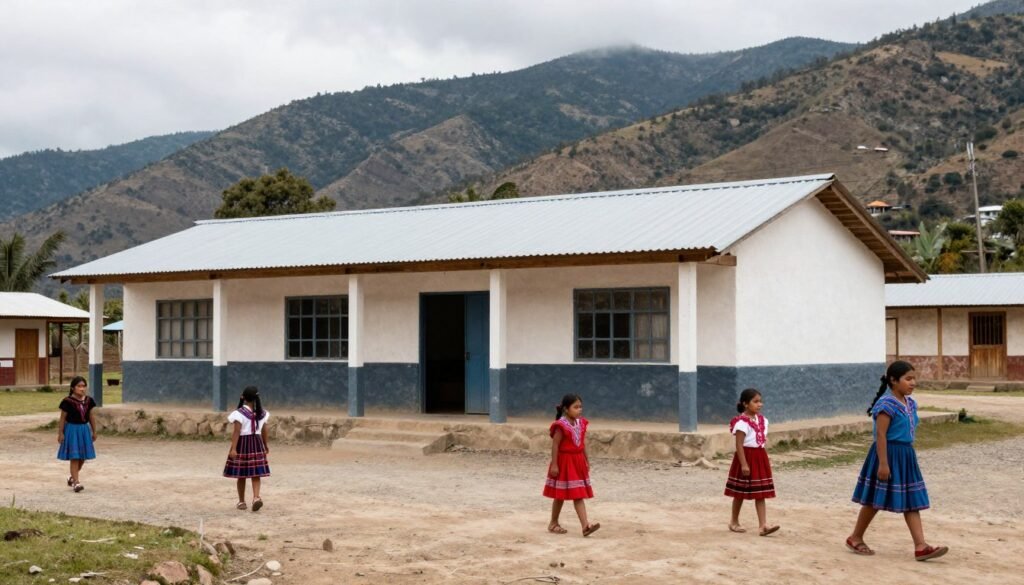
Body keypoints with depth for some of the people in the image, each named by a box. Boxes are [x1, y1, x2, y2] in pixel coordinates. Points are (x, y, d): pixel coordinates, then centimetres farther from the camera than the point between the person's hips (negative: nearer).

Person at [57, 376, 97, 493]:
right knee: (74, 457, -5)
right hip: (72, 429, -5)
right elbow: (62, 418, -9)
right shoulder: (67, 401, -12)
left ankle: (72, 477, 34)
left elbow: (92, 417, 8)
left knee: (82, 457, 12)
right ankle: (76, 482, -3)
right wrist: (60, 433, -9)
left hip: (84, 429, 5)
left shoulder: (89, 401, 2)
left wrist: (94, 432, 11)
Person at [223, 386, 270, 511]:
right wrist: (265, 445, 24)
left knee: (241, 475, 7)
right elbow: (264, 430, 11)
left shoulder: (240, 413, -11)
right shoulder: (261, 413, 4)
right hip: (257, 443, 3)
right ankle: (256, 497, -18)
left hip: (243, 443, -3)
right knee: (255, 474, 3)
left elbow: (236, 432, -18)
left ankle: (241, 502, 16)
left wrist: (233, 448, -22)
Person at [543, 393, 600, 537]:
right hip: (564, 462, -6)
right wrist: (554, 464, -19)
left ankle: (586, 525, -5)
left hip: (578, 461, 6)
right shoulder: (561, 426, -16)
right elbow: (555, 445, -17)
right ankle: (553, 523, 20)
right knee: (560, 495, 5)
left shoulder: (581, 424, 5)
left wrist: (587, 461, 14)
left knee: (579, 495, 1)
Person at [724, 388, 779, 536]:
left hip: (760, 457, 7)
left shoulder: (762, 420, 8)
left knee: (761, 493, 0)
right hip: (746, 457, -7)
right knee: (741, 493, 6)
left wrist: (766, 460, 14)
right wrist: (744, 464, -23)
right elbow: (739, 445, -19)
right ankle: (734, 522, 22)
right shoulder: (742, 422, -17)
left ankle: (763, 525, -3)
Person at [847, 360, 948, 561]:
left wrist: (908, 457, 19)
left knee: (912, 501, 3)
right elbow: (880, 435, -21)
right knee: (874, 500, 4)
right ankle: (855, 538, 20)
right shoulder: (887, 404, -19)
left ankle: (921, 546, 1)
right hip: (888, 454, -9)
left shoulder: (910, 403, 9)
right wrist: (883, 463, -24)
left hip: (905, 455, 9)